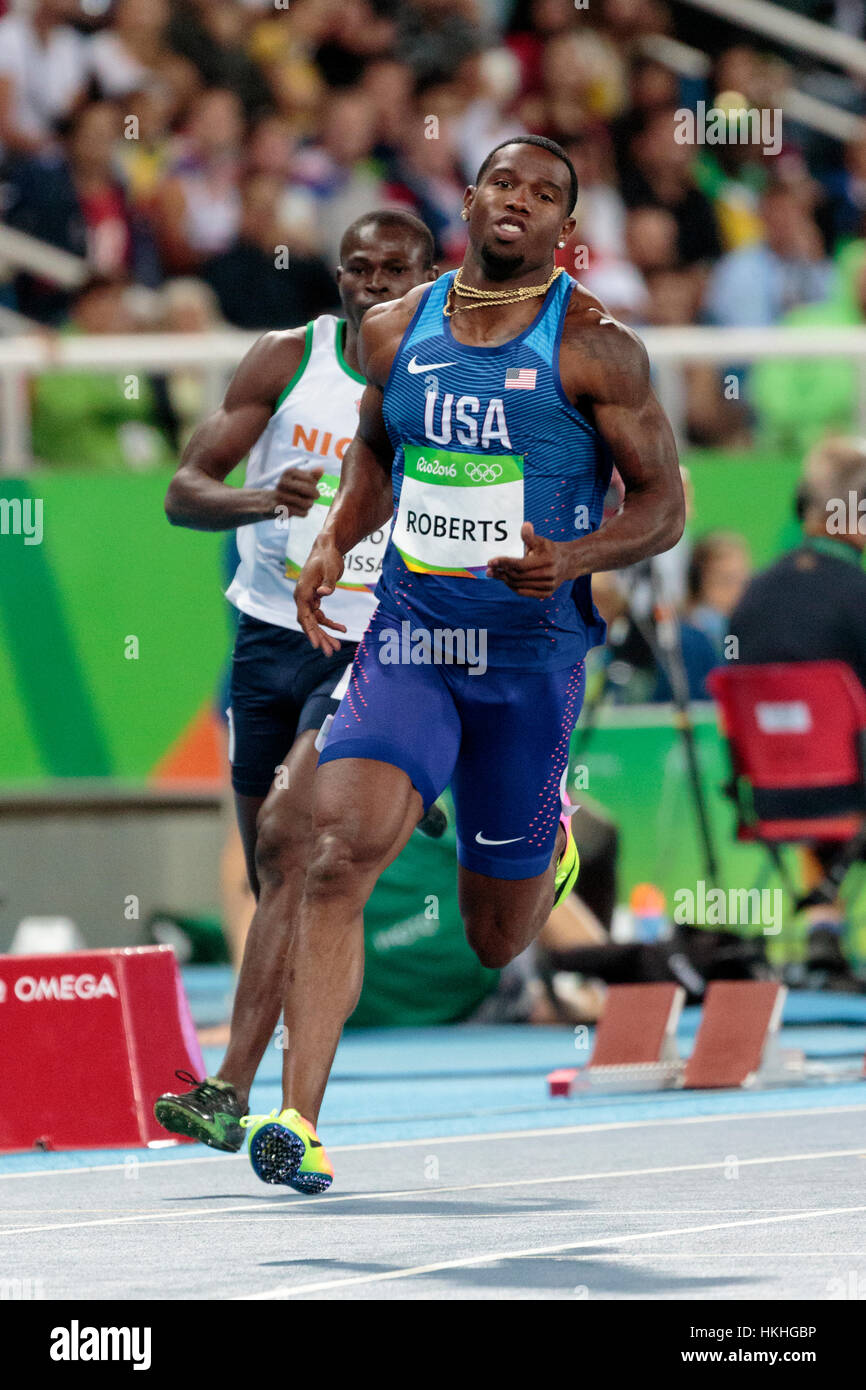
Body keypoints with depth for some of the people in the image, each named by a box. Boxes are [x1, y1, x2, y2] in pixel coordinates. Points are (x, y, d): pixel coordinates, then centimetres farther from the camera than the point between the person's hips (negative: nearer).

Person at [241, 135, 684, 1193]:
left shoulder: (594, 349, -7)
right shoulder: (395, 331, 5)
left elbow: (662, 505, -3)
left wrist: (573, 558, -22)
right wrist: (334, 541, 6)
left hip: (532, 654, -2)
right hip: (407, 640, 2)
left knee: (495, 941, 11)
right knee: (337, 855, -22)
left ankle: (548, 847, 49)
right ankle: (299, 1121, -22)